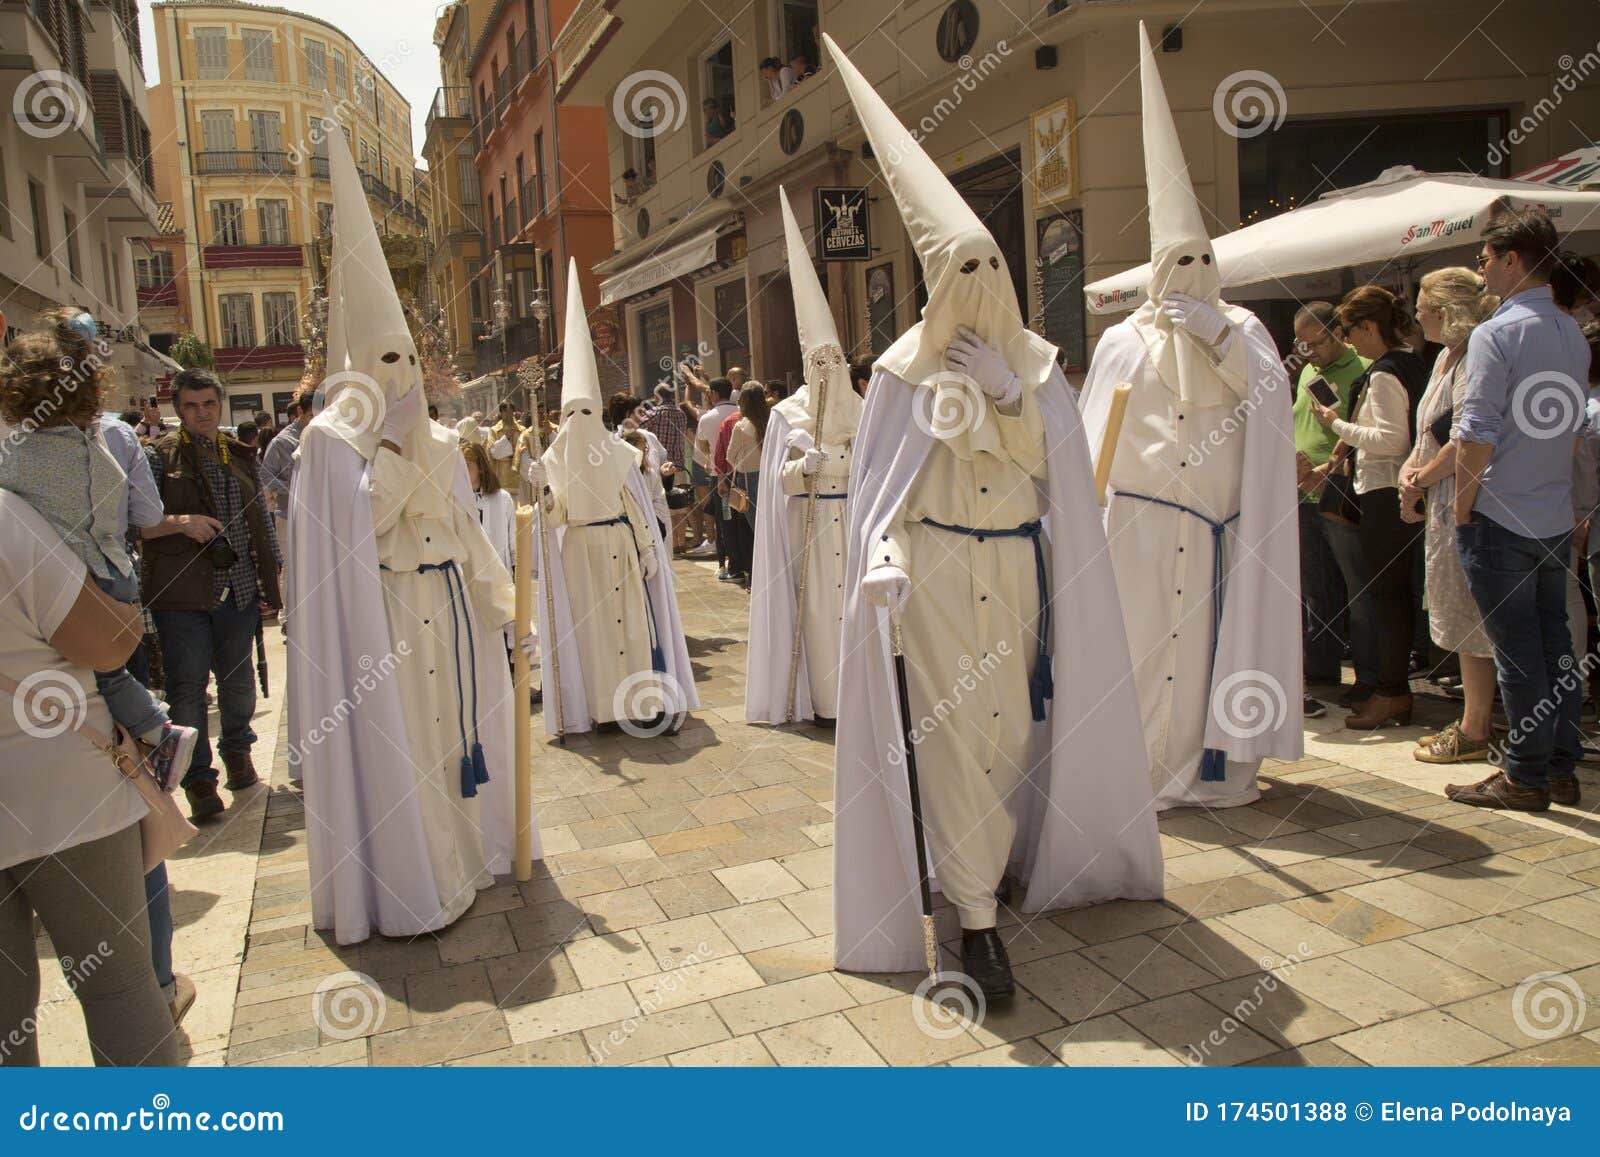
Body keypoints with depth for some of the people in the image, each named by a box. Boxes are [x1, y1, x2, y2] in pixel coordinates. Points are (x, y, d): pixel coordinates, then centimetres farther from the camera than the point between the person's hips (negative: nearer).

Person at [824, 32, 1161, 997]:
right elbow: (879, 479, -3)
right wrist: (883, 560, -15)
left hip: (1018, 566, 4)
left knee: (1014, 720, 7)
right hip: (936, 569, -3)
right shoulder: (907, 369, 1)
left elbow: (1058, 465, 7)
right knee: (954, 727, -8)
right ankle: (977, 916, -4)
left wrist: (1011, 397, -5)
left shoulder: (1034, 362, 10)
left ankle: (993, 852, 31)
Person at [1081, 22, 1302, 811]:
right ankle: (1142, 762, 4)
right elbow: (1095, 436, 5)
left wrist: (1217, 333, -13)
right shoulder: (1123, 342, 7)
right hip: (1142, 515, -1)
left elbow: (1271, 390, -4)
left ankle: (1213, 759, 11)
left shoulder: (1239, 327, 12)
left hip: (1219, 515, 2)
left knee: (1216, 630, 2)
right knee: (1142, 634, -3)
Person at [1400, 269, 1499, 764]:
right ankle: (1470, 723, 23)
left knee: (1470, 619, -3)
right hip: (1443, 505, 10)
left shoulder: (1475, 357, -15)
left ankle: (1474, 732, 5)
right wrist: (1411, 468, 1)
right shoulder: (1446, 357, 16)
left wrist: (1423, 477, -10)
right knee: (1458, 618, 14)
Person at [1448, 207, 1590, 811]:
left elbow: (1477, 434, -18)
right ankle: (1560, 768, 21)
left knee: (1516, 649, -1)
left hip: (1501, 517, -8)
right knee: (1556, 642, 13)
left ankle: (1525, 777, 7)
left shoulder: (1496, 334, -15)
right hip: (1557, 517, 8)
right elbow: (1573, 421, 17)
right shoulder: (1573, 334, 11)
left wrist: (1462, 509, -9)